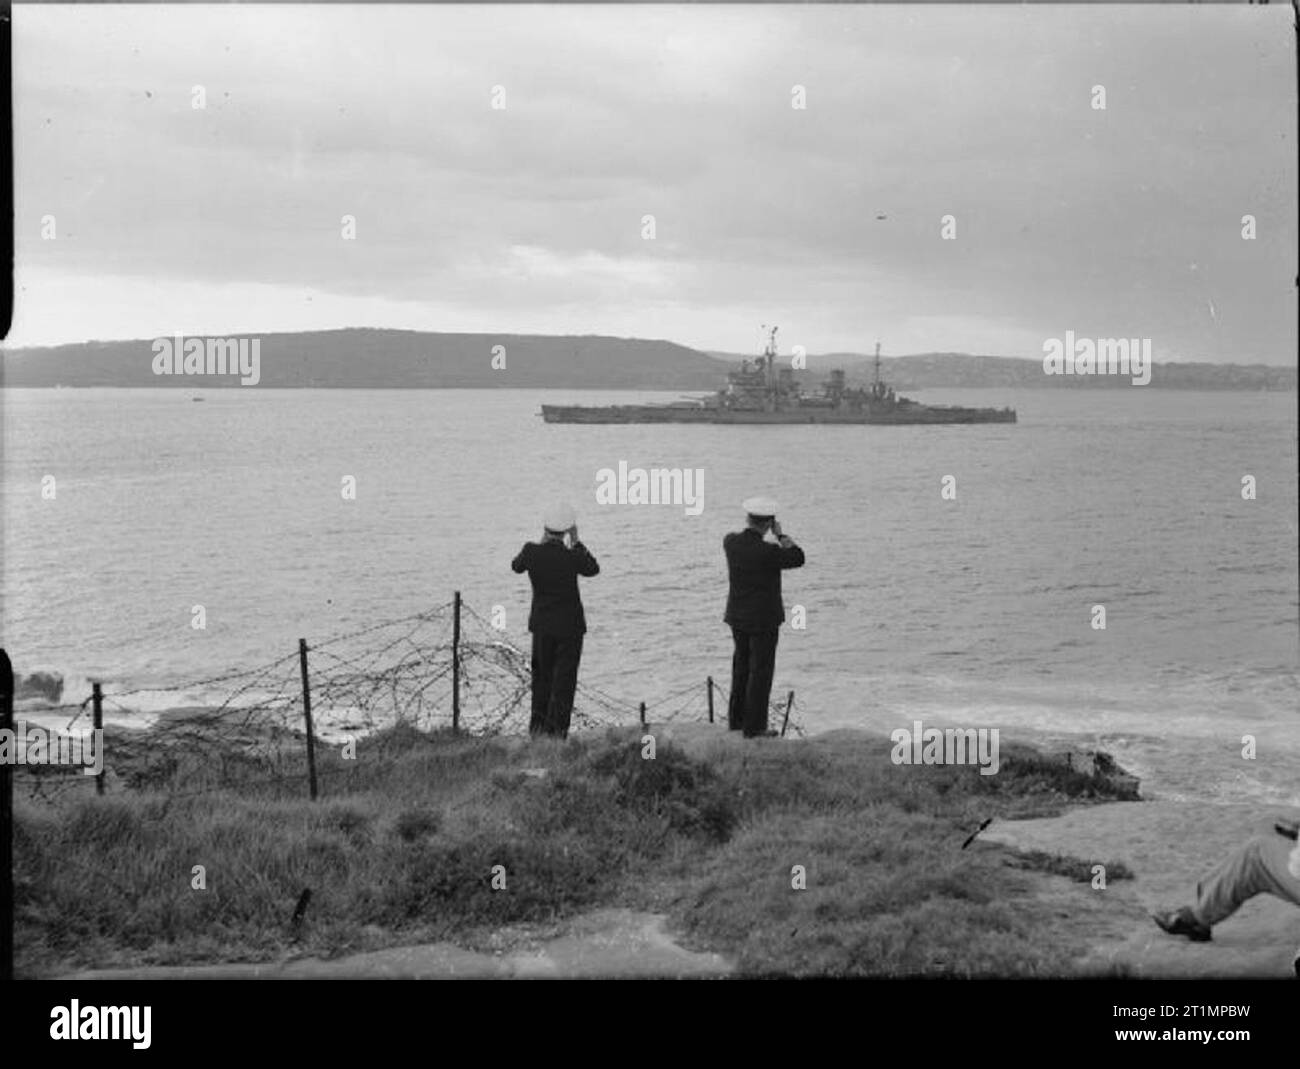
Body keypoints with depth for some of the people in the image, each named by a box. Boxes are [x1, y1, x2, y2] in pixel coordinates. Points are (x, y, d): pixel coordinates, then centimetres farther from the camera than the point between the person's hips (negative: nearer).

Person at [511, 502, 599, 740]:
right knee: (564, 678, 4)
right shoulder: (572, 556, -19)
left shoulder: (531, 551, -13)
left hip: (541, 624, 3)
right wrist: (576, 543, 6)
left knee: (542, 675, 19)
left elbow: (517, 566, 11)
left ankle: (538, 725, 27)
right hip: (569, 625, -3)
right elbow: (593, 569, 3)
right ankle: (556, 729, 3)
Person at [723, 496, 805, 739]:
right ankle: (754, 727, 5)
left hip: (738, 616, 7)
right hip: (763, 619, -7)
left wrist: (752, 524, 15)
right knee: (761, 671, 2)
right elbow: (798, 559, -8)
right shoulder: (767, 551, -24)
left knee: (742, 666, 20)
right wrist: (780, 533, -4)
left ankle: (736, 719, 27)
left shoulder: (731, 542, -6)